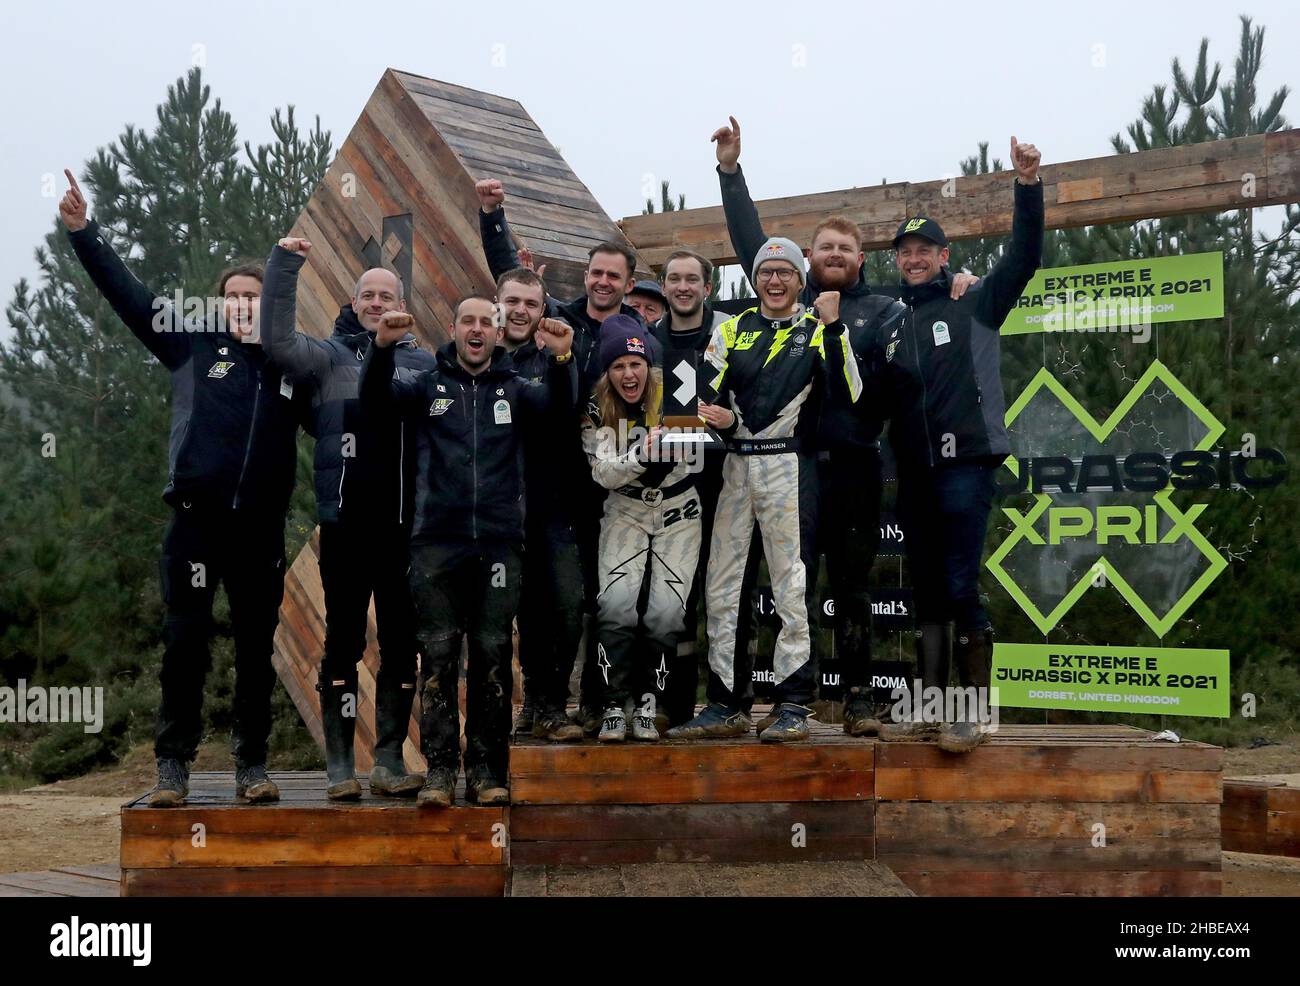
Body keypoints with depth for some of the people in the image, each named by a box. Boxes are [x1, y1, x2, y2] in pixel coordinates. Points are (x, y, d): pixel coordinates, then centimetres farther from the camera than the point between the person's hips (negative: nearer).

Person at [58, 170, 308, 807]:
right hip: (197, 517, -1)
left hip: (261, 524, 1)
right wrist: (83, 232, -2)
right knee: (185, 642, 0)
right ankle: (173, 765, 8)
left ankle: (252, 765, 15)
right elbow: (127, 294, 4)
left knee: (257, 648, 7)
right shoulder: (194, 343, 6)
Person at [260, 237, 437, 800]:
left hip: (404, 526, 1)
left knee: (400, 642, 4)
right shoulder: (330, 355, 8)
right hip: (344, 522, -1)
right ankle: (340, 765, 9)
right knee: (343, 640, 2)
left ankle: (389, 761, 13)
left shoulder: (424, 364, 11)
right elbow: (277, 341, -9)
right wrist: (284, 265, -10)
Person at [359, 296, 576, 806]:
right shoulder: (428, 385, 11)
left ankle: (487, 769, 9)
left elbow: (557, 403, -5)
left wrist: (561, 358, -25)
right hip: (437, 542, -1)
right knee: (438, 653, -2)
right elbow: (376, 399, -5)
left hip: (499, 543, 1)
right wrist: (382, 347, -23)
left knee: (493, 655, 3)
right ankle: (439, 768, 2)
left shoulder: (513, 389, 13)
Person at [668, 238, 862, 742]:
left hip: (788, 466, -4)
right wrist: (716, 416, -9)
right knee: (720, 589, 5)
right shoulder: (733, 329, 16)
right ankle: (726, 706, 13)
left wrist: (832, 327, -17)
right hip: (734, 466, 5)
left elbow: (849, 392, -10)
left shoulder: (818, 329, 5)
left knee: (793, 588, -6)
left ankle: (794, 708, 0)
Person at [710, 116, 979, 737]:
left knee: (853, 586, 6)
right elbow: (750, 241, 14)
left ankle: (859, 697, 11)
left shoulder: (883, 312, 11)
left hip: (852, 466, 0)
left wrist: (956, 285, -6)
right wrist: (730, 171, 12)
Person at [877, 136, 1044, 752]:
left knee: (961, 588, -9)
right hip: (913, 473, 5)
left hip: (965, 465, -5)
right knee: (926, 593, 10)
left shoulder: (974, 308, 5)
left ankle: (972, 714, -2)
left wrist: (1028, 186, -16)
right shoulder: (889, 327, 16)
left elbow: (1023, 258, -6)